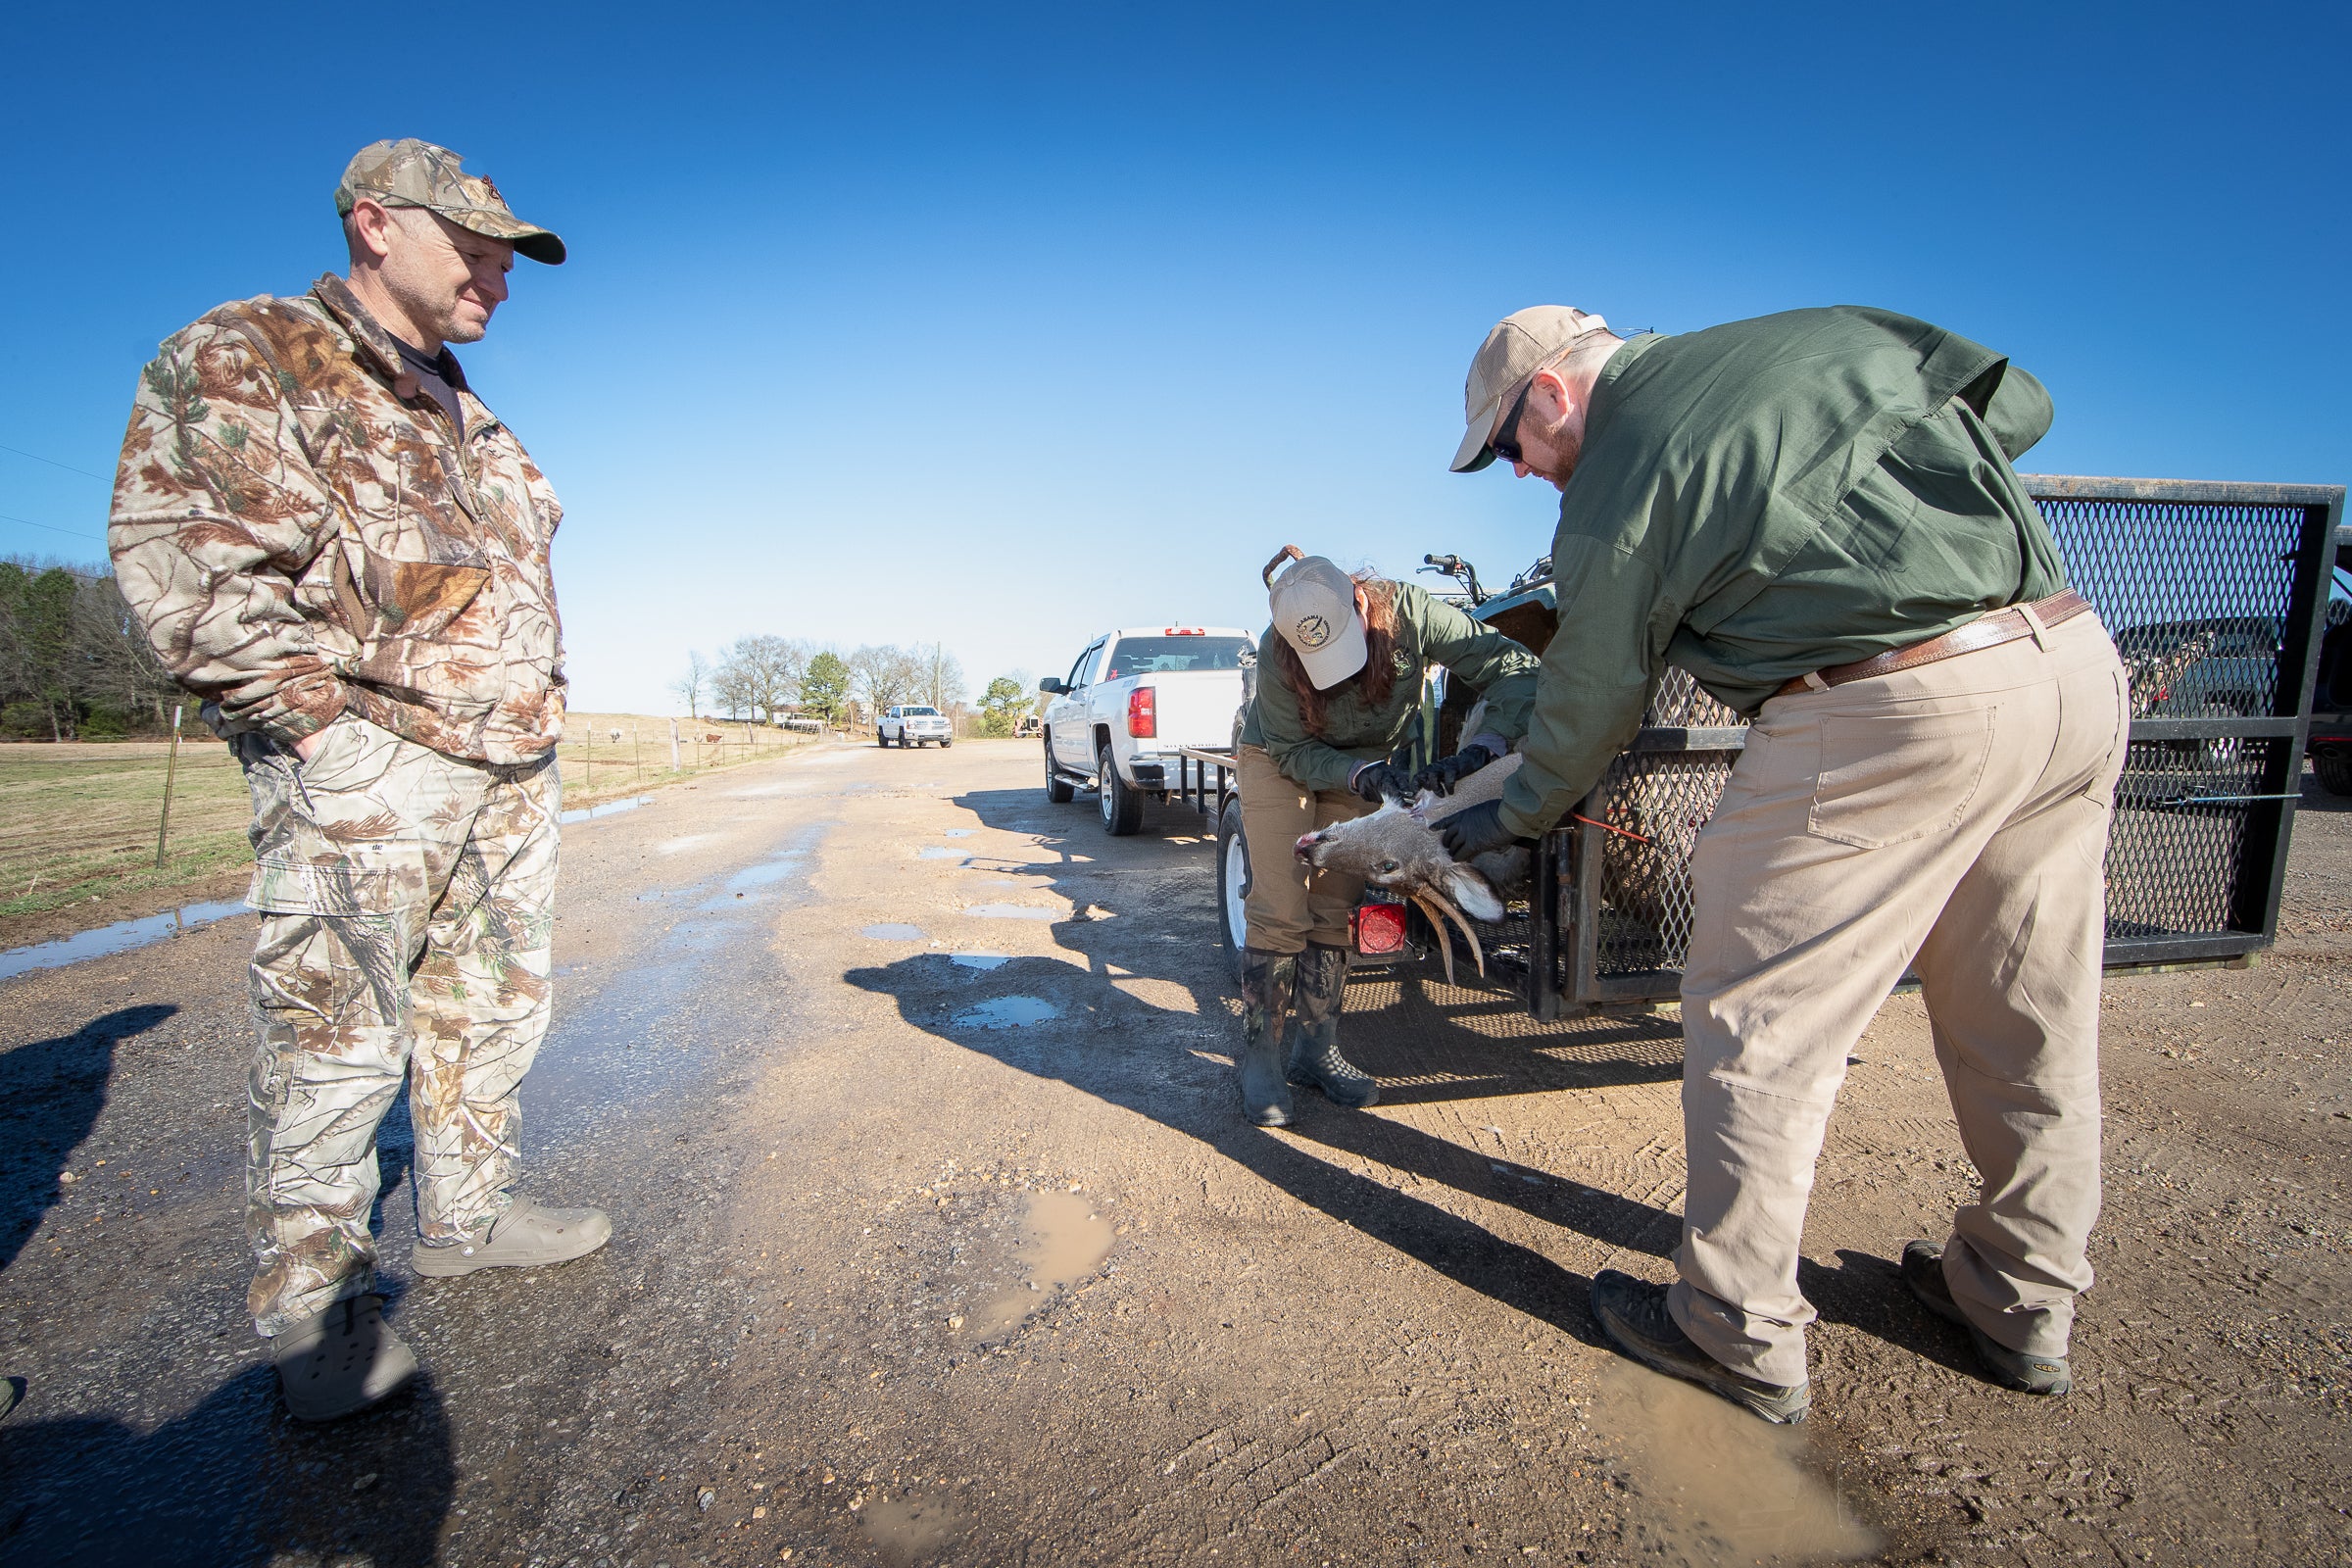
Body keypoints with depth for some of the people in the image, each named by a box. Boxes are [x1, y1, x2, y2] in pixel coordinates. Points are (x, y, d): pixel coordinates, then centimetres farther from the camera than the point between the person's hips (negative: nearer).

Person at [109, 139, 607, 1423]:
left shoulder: (469, 418, 21)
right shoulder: (243, 360, -3)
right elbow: (179, 558, -14)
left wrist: (529, 712, 13)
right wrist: (331, 724, -18)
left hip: (507, 774, 8)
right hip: (366, 777, -8)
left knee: (493, 1009, 14)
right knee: (336, 1037, -2)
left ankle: (467, 1218, 30)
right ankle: (314, 1305, 13)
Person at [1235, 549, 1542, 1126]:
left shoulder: (1408, 612, -30)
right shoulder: (1278, 654, -33)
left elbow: (1516, 668, -30)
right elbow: (1294, 752, -22)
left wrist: (1482, 750, -44)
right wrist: (1365, 775, -38)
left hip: (1363, 768, 3)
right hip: (1277, 762, -2)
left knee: (1334, 912, 2)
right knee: (1281, 913, -11)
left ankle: (1314, 1051, 13)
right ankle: (1260, 1061, 0)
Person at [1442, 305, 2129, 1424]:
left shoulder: (1613, 496, -3)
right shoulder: (1827, 327, 17)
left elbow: (1591, 705, 5)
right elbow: (2016, 405, 19)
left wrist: (1511, 817, 21)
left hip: (1891, 714, -8)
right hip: (2079, 664, 9)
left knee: (1759, 1021, 4)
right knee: (2028, 1017, 19)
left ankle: (1742, 1335, 17)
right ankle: (2025, 1302, 38)